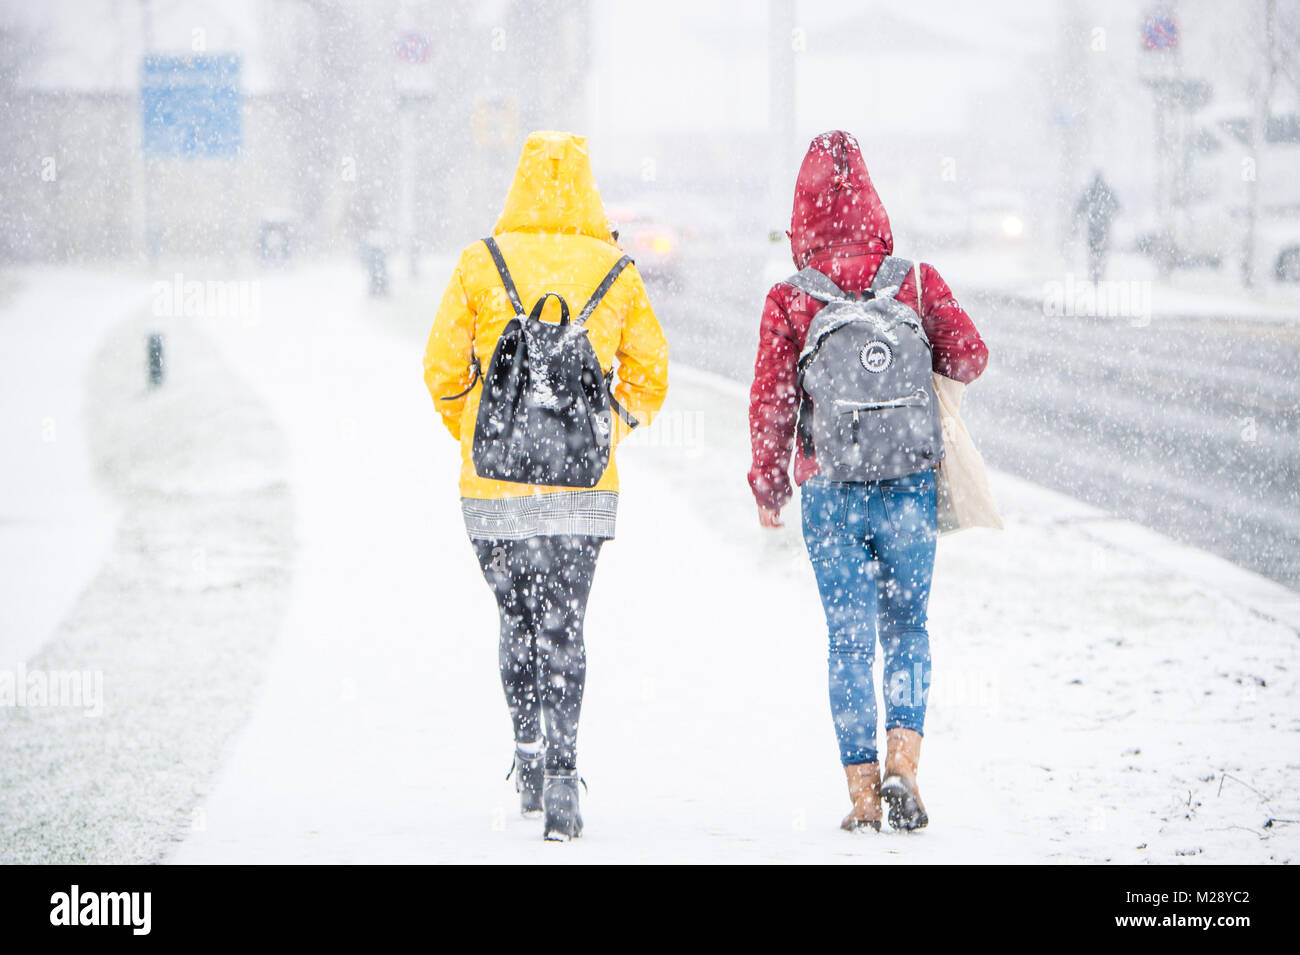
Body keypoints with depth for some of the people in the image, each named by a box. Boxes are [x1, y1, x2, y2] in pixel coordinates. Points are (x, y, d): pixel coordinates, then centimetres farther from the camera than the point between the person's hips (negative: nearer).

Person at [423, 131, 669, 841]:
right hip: (582, 488, 0)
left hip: (496, 483, 0)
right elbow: (649, 372, 4)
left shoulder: (480, 266, -2)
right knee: (564, 626, 1)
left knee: (516, 619, 18)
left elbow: (443, 368, 0)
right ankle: (560, 779, -9)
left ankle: (528, 751, 15)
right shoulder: (616, 274, 1)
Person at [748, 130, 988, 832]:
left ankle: (863, 793, 6)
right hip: (910, 484, 1)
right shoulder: (917, 282, -2)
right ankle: (902, 762, -4)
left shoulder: (788, 301, -6)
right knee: (906, 627, 15)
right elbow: (969, 358, 4)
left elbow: (771, 402, -5)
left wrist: (768, 488, 8)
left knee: (849, 640, 8)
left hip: (830, 492, -1)